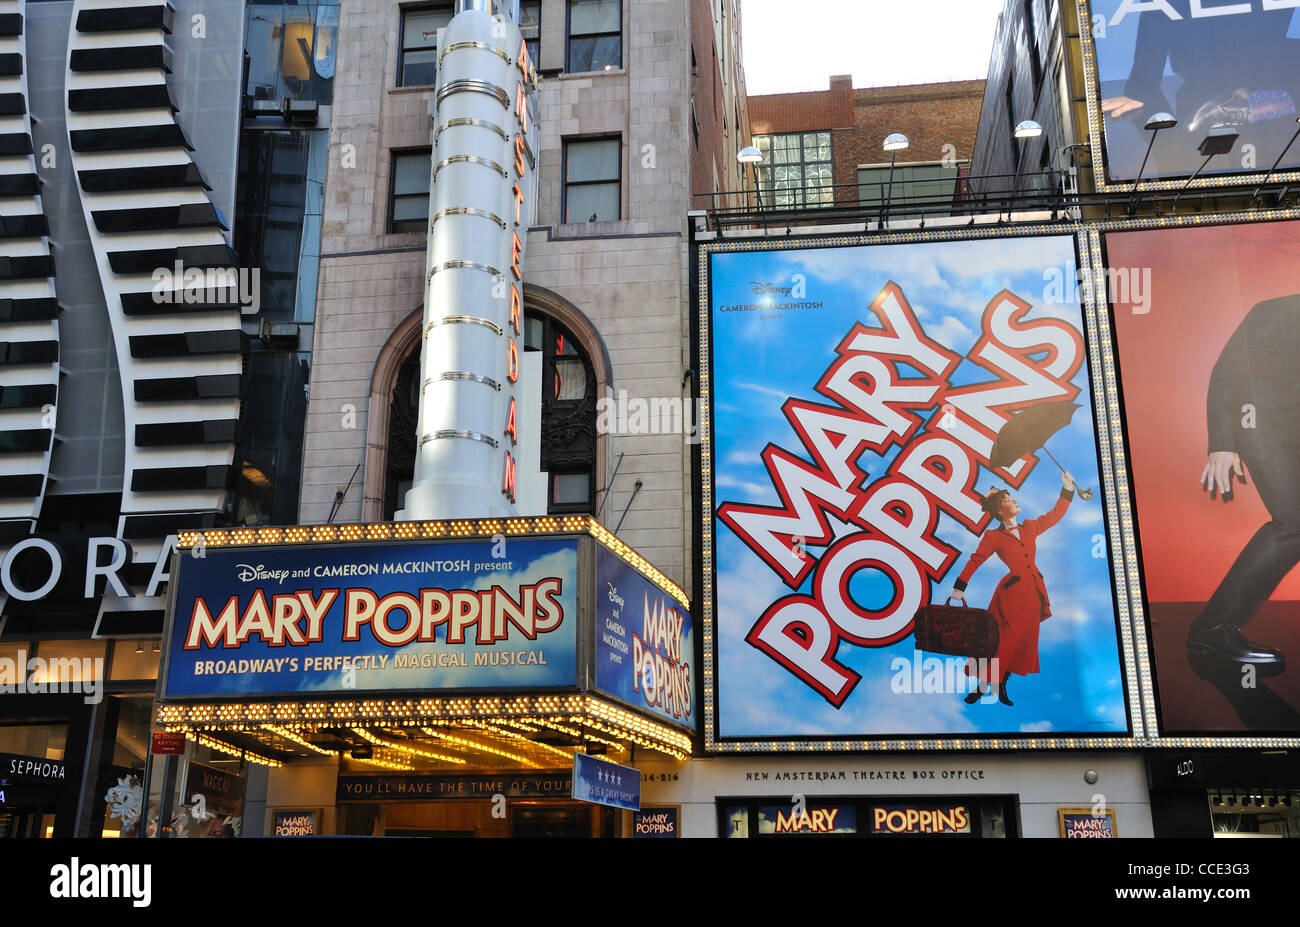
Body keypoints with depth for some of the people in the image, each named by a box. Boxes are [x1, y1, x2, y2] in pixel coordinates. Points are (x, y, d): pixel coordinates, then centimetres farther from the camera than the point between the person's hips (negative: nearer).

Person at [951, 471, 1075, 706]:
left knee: (1022, 642, 9)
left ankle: (1001, 686, 19)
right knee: (1003, 641, -7)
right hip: (1012, 591, -6)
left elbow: (1055, 515, 21)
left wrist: (1067, 489, 16)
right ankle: (982, 686, 3)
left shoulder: (1030, 528, 11)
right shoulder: (994, 536, -4)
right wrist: (959, 587, -2)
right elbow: (975, 561, -2)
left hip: (1032, 592, 6)